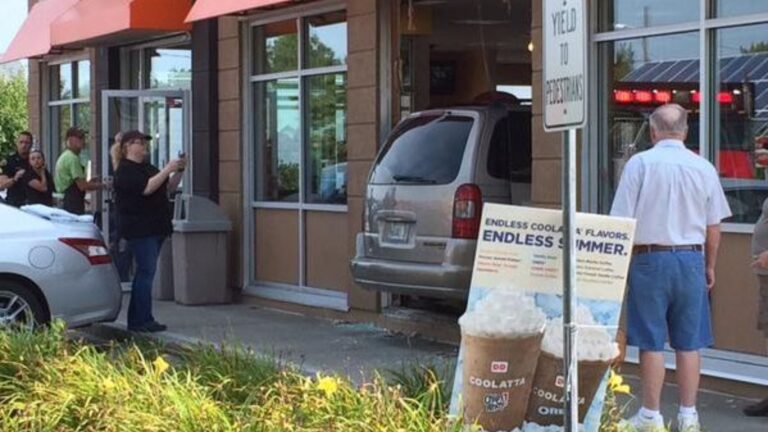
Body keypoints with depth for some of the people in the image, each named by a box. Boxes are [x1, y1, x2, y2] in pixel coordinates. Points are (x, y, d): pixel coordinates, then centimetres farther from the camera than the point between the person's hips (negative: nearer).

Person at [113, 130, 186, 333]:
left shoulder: (147, 167, 19)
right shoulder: (125, 170, -9)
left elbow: (168, 188, 21)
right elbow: (146, 188, -23)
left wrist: (178, 172, 5)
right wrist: (167, 170, -19)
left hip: (155, 228, 9)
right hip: (140, 229, -9)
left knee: (144, 272, 11)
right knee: (146, 272, -11)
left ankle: (136, 320, 16)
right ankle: (143, 321, -10)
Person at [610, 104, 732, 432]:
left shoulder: (640, 163, -7)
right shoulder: (703, 168, 1)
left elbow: (622, 222, -7)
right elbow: (713, 226, 7)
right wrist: (709, 266, 20)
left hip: (650, 258, -2)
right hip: (691, 258, 2)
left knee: (651, 342, 4)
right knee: (689, 343, 9)